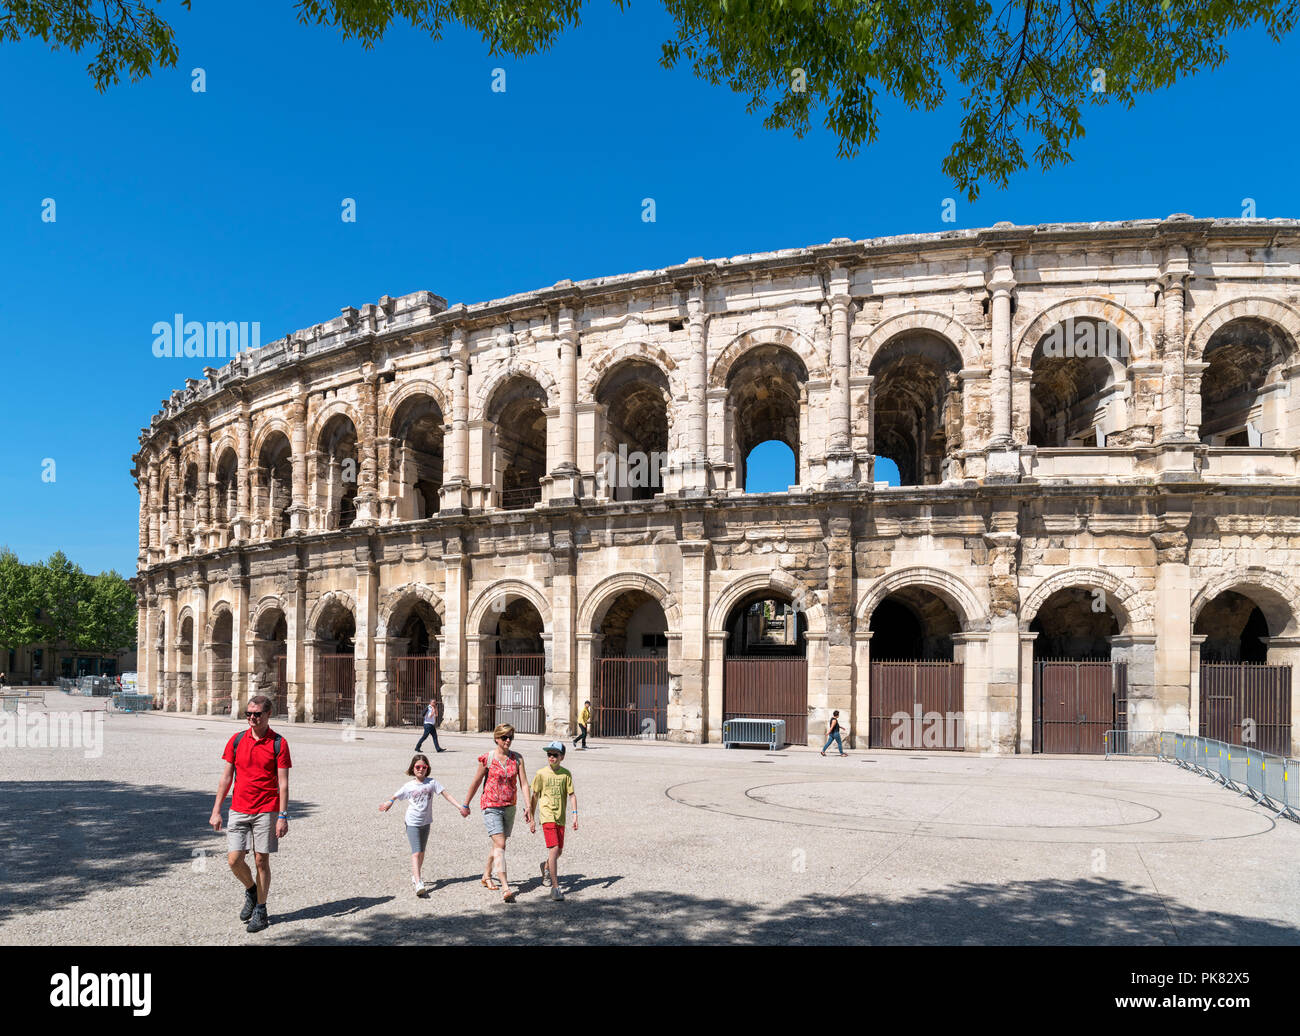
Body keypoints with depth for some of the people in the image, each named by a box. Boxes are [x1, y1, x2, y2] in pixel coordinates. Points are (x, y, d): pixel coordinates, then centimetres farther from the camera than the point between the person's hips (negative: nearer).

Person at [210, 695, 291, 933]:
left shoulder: (278, 743, -4)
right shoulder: (236, 740, 5)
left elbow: (283, 783, -5)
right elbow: (226, 777, 9)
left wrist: (283, 817, -10)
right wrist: (216, 811, 5)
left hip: (266, 811, -3)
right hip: (239, 810, 3)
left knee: (261, 860, 2)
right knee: (234, 859, -3)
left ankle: (260, 910, 17)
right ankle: (251, 891, 26)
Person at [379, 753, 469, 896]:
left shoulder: (431, 783, -3)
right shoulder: (409, 786, -4)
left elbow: (446, 794, -7)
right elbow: (395, 796, 2)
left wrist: (460, 807, -15)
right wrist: (388, 803, -21)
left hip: (426, 822, 3)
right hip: (412, 823, -3)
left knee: (421, 852, 16)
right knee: (416, 852, -15)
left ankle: (414, 876, 35)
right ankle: (418, 883, -25)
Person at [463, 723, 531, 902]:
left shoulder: (517, 758, 3)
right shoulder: (487, 758, -7)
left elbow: (524, 783, 0)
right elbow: (475, 783, 2)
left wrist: (527, 806, -11)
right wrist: (465, 805, 10)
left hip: (509, 807, 5)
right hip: (491, 807, -4)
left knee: (498, 845, 16)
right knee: (500, 845, -17)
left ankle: (486, 877, 38)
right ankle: (505, 888, -24)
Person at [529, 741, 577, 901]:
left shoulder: (566, 774, 2)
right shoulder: (541, 773, -2)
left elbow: (572, 795, 4)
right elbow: (535, 797, 6)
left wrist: (575, 814, -7)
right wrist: (532, 818, 8)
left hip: (560, 817, 3)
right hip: (547, 816, -3)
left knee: (559, 851, 12)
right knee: (554, 849, -15)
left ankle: (546, 866, 46)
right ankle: (555, 887, -12)